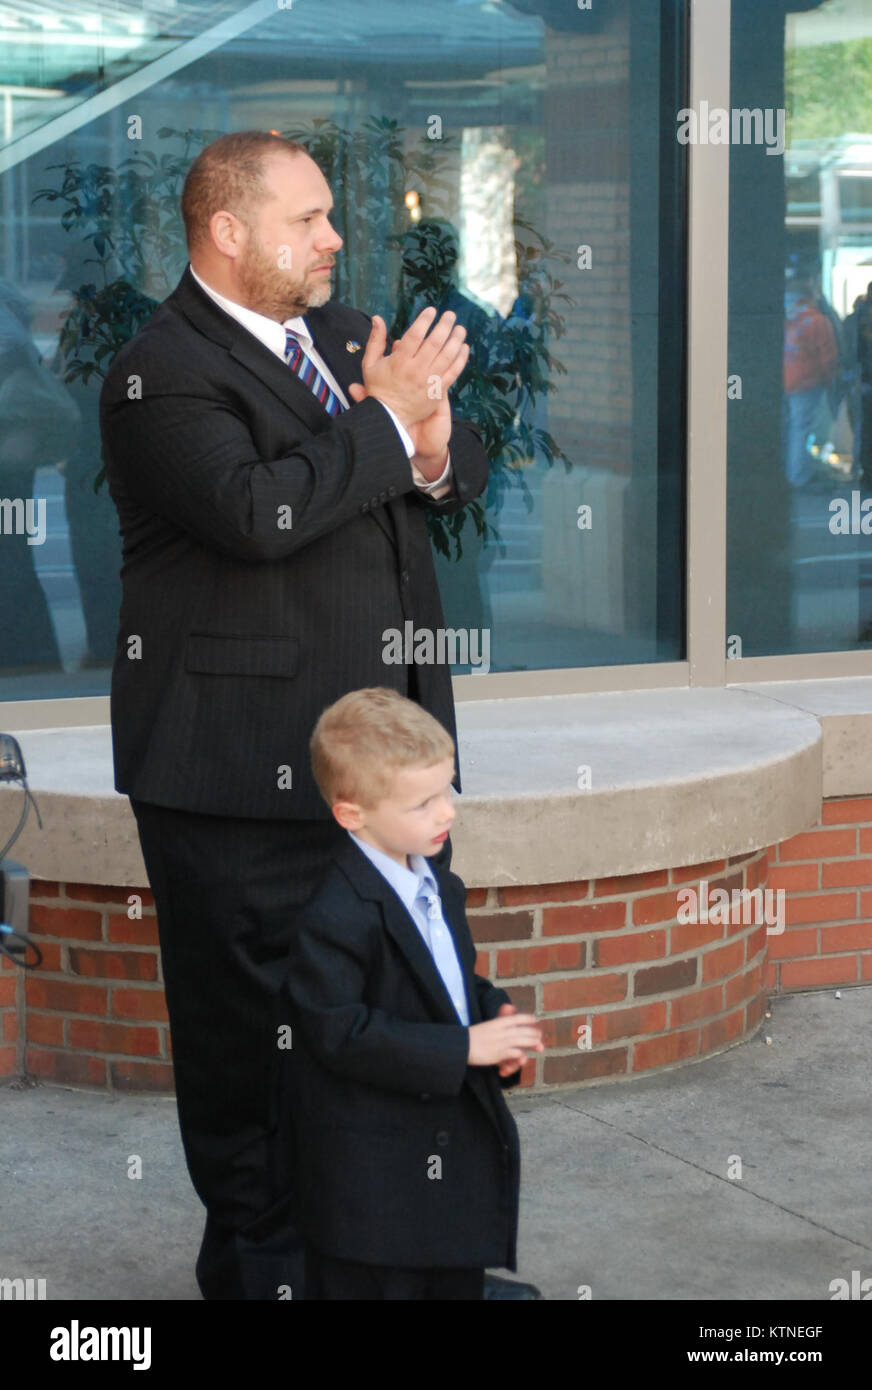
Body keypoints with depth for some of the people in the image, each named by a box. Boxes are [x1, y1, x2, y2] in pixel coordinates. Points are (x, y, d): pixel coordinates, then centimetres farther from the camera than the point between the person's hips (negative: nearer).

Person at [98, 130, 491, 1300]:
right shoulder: (161, 375, -12)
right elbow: (257, 511, -28)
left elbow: (461, 478, 15)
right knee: (245, 1024, 3)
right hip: (242, 766, -8)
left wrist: (436, 442, -9)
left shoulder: (343, 335, 14)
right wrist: (387, 421, -19)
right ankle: (257, 1258, 16)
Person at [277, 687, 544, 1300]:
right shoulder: (334, 915, -22)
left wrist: (494, 1020, -1)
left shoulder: (438, 887, 9)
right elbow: (341, 1033, -25)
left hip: (457, 1148, 9)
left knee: (459, 1281, 18)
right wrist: (462, 1048, -23)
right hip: (371, 1172, -9)